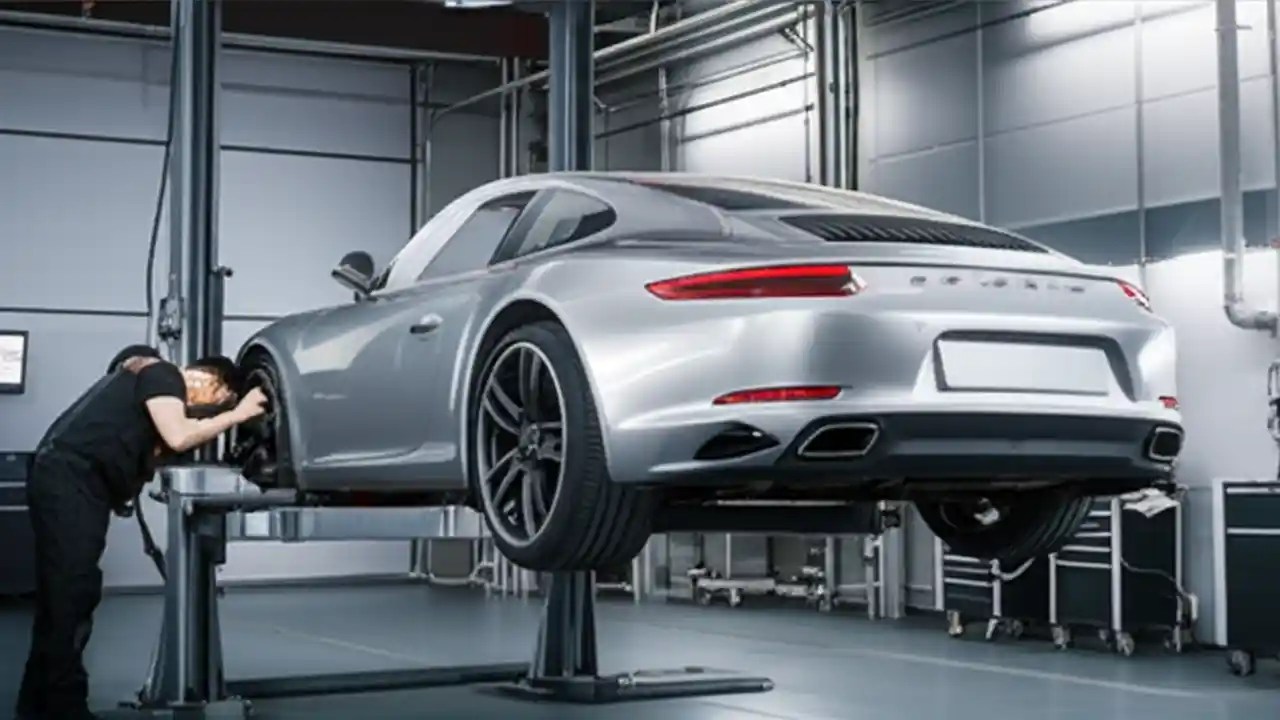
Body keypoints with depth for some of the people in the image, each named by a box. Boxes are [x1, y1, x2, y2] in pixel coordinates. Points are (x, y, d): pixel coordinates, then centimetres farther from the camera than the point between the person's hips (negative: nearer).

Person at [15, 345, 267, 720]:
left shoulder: (151, 378, 26)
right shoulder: (162, 374, -4)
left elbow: (161, 446, 21)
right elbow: (177, 437, -17)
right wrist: (237, 414, -8)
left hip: (68, 481, 10)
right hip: (69, 479, -10)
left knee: (62, 595, 12)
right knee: (73, 594, -10)